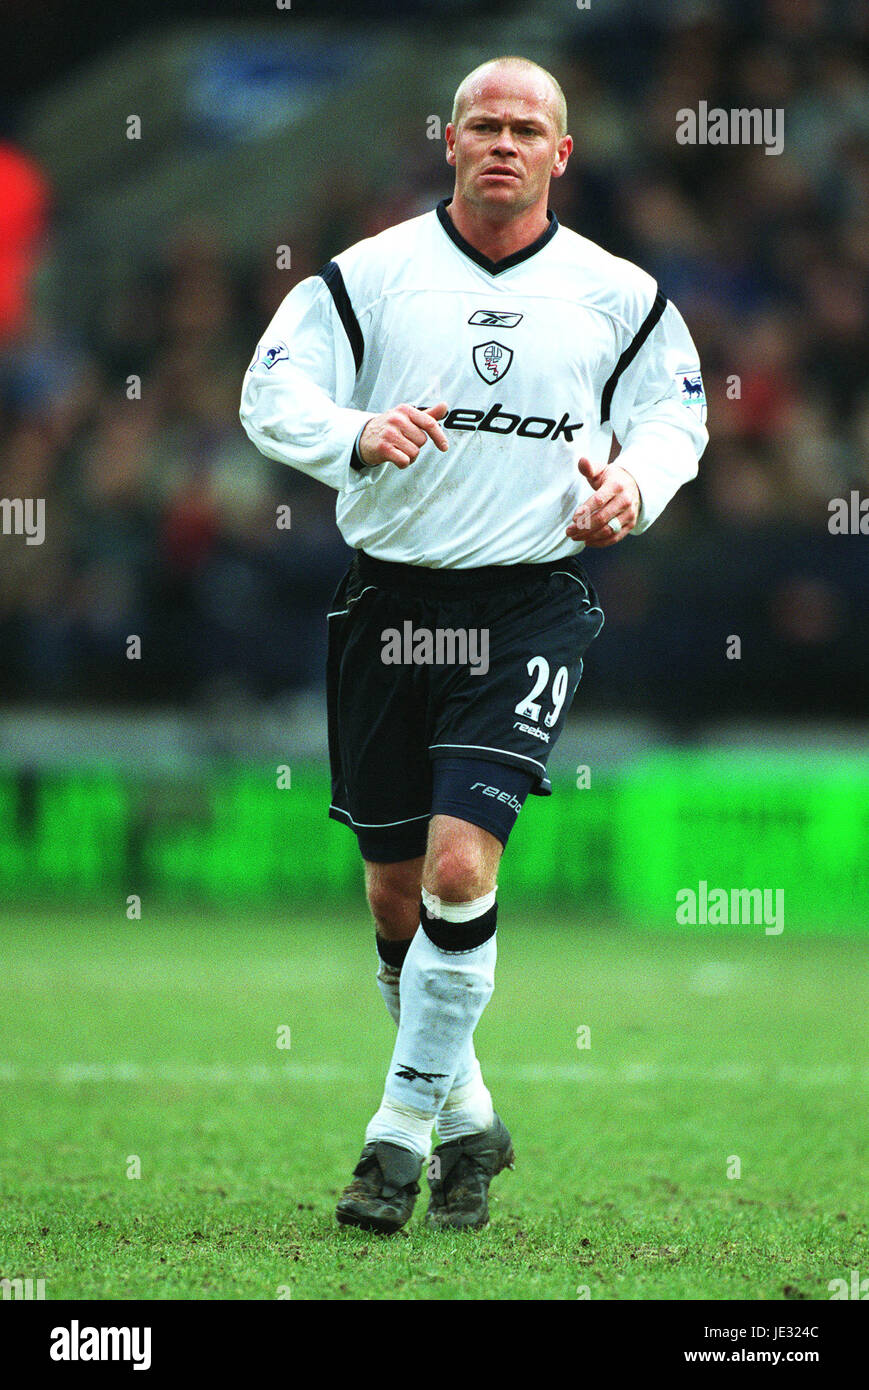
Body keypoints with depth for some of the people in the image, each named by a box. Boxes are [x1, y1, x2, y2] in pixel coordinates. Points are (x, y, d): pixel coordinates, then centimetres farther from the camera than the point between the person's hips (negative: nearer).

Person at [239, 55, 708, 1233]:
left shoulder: (614, 293, 3)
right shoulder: (369, 275, 1)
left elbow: (676, 415, 15)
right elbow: (270, 399, -5)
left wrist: (634, 484, -7)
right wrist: (360, 435, -25)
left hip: (528, 606, -2)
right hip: (390, 596, 2)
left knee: (460, 864, -17)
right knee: (395, 890, 8)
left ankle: (403, 1134, -6)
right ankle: (469, 1126, 27)